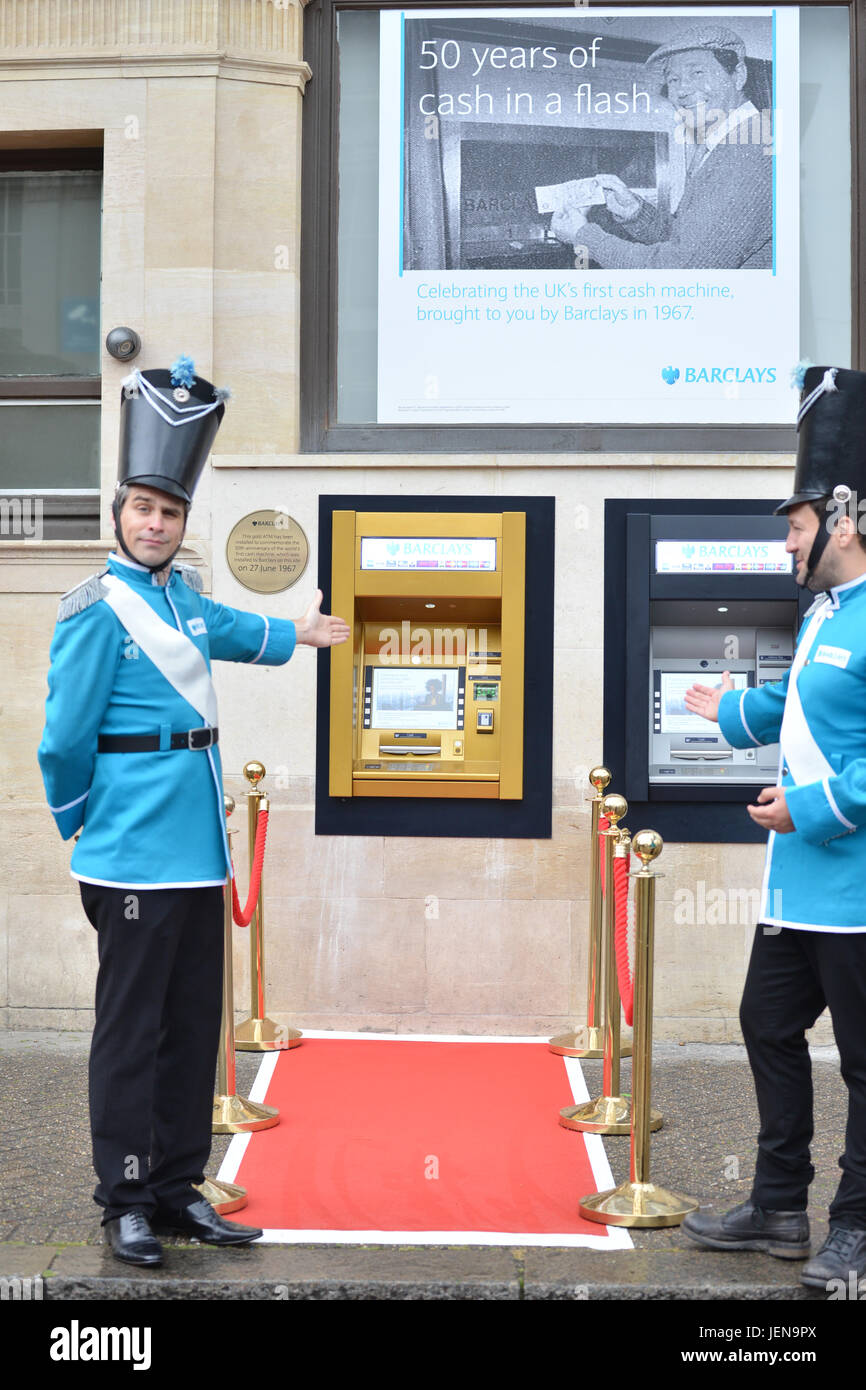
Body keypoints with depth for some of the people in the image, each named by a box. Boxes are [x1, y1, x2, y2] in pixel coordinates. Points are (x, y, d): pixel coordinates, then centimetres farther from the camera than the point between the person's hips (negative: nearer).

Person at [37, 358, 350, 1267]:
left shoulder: (183, 593, 11)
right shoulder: (96, 610, -11)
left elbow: (223, 631, 36)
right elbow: (66, 738, -9)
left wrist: (296, 633, 47)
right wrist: (77, 823, 4)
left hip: (200, 850, 8)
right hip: (134, 857, -8)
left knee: (194, 1024, 12)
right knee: (132, 1028, 0)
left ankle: (178, 1188, 23)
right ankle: (125, 1201, 12)